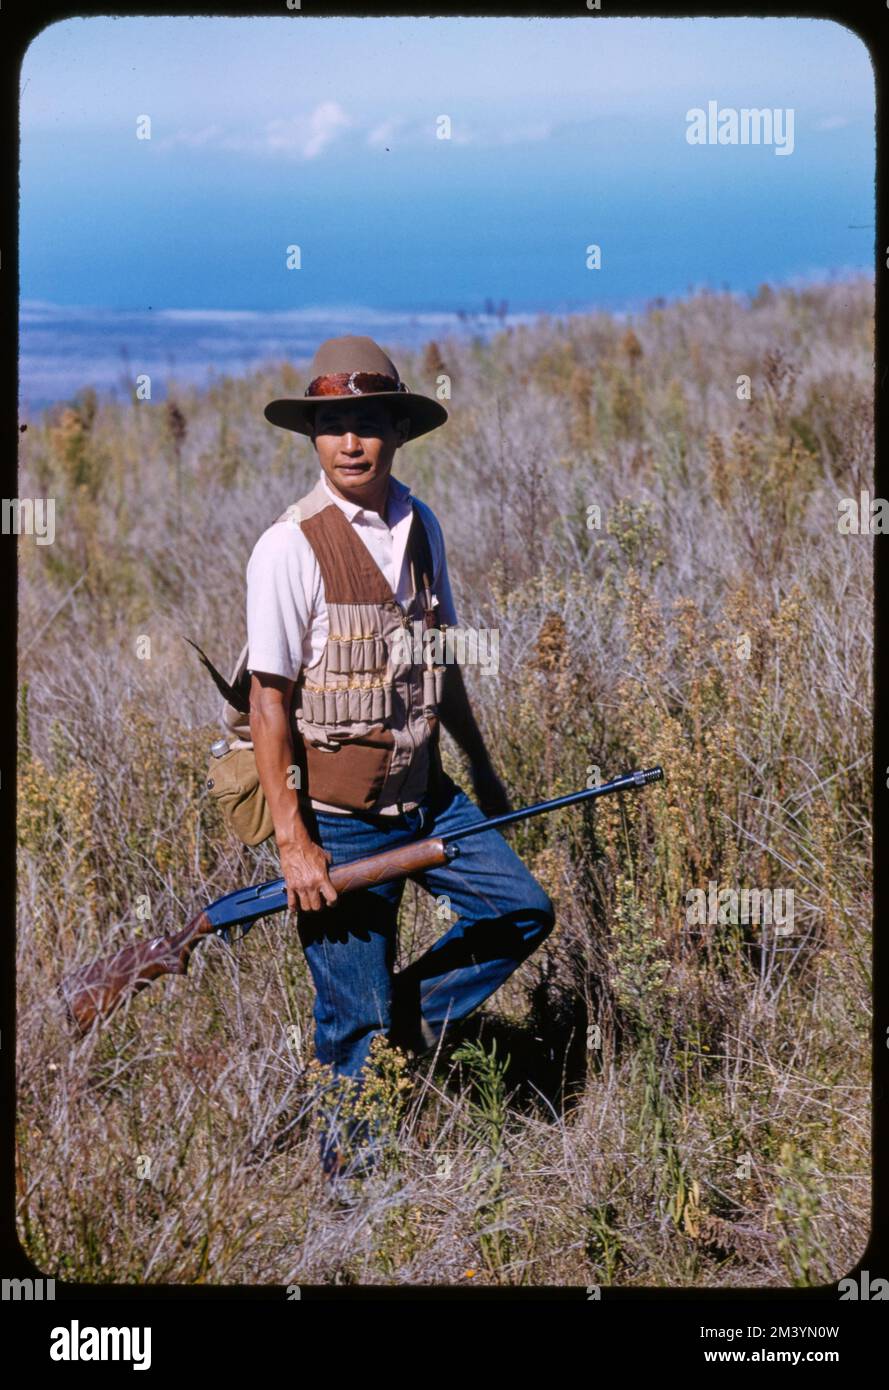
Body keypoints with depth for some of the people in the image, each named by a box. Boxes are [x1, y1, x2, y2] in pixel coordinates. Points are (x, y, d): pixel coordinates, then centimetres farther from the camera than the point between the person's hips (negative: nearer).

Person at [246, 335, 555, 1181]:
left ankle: (406, 1014, 26)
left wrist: (481, 766, 21)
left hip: (424, 796, 6)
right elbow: (268, 699, -15)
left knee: (523, 910, 9)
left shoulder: (420, 527, 4)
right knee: (354, 1017, 2)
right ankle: (348, 1179, 21)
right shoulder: (291, 547, -16)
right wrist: (292, 840, -18)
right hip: (338, 816, -6)